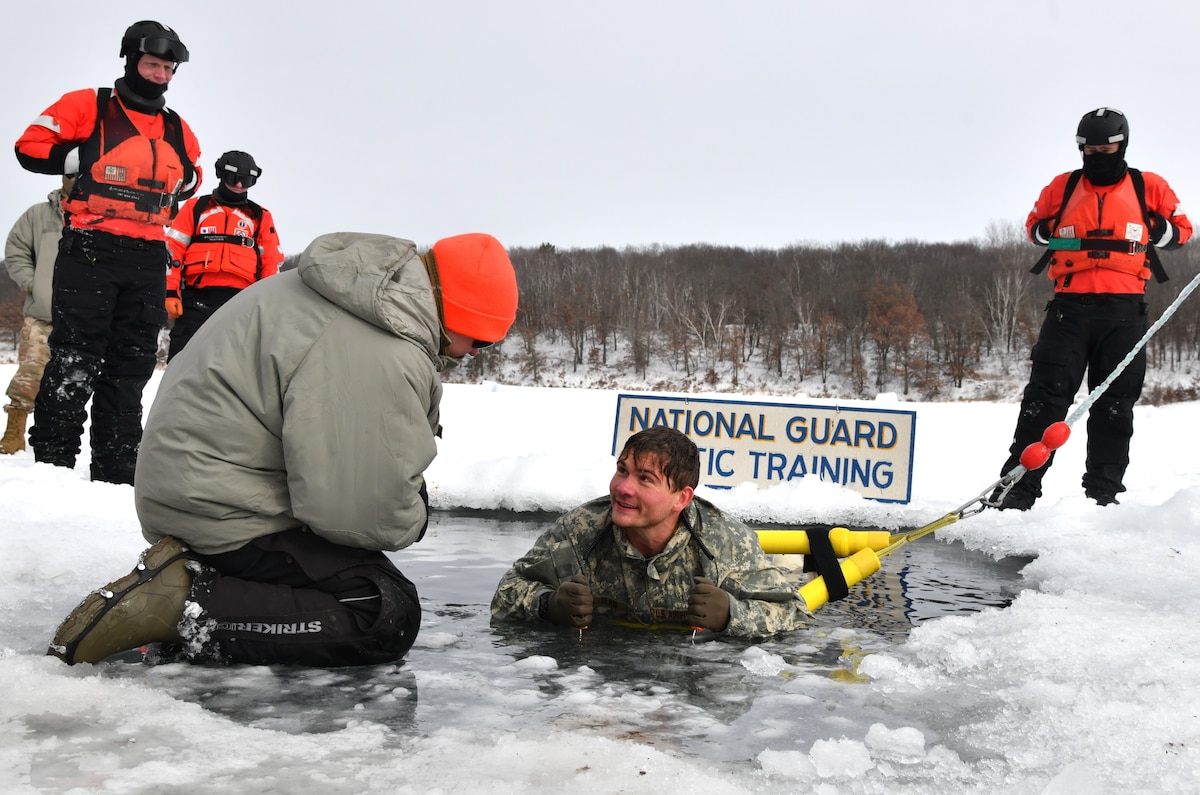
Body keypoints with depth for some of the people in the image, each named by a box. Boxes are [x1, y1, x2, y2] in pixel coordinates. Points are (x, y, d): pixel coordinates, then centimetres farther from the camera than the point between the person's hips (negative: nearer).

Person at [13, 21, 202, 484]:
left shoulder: (177, 130, 16)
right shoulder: (88, 106, 1)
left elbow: (190, 177, 31)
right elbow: (31, 146, -1)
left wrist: (183, 181, 11)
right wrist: (84, 160, -9)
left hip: (148, 259, 5)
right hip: (90, 252, -5)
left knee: (131, 368, 7)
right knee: (73, 363, -7)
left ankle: (116, 473, 14)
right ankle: (52, 461, 1)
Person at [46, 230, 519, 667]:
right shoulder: (384, 360, -26)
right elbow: (365, 514, -25)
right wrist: (416, 517, -2)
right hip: (224, 515, -11)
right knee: (389, 615, -16)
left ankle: (191, 572, 7)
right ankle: (185, 607, -19)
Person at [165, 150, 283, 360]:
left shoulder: (260, 216, 17)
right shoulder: (196, 207, 14)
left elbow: (271, 263, 15)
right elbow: (173, 251, 8)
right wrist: (170, 292, -3)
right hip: (196, 298, -1)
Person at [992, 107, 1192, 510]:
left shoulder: (1149, 187, 9)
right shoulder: (1062, 187, 11)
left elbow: (1181, 228, 16)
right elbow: (1035, 224, 24)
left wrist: (1150, 233, -4)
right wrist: (1051, 232, 1)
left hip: (1124, 312, 1)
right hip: (1070, 307, 0)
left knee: (1115, 406, 4)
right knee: (1045, 396, -8)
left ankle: (1103, 495, 11)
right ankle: (1018, 488, -7)